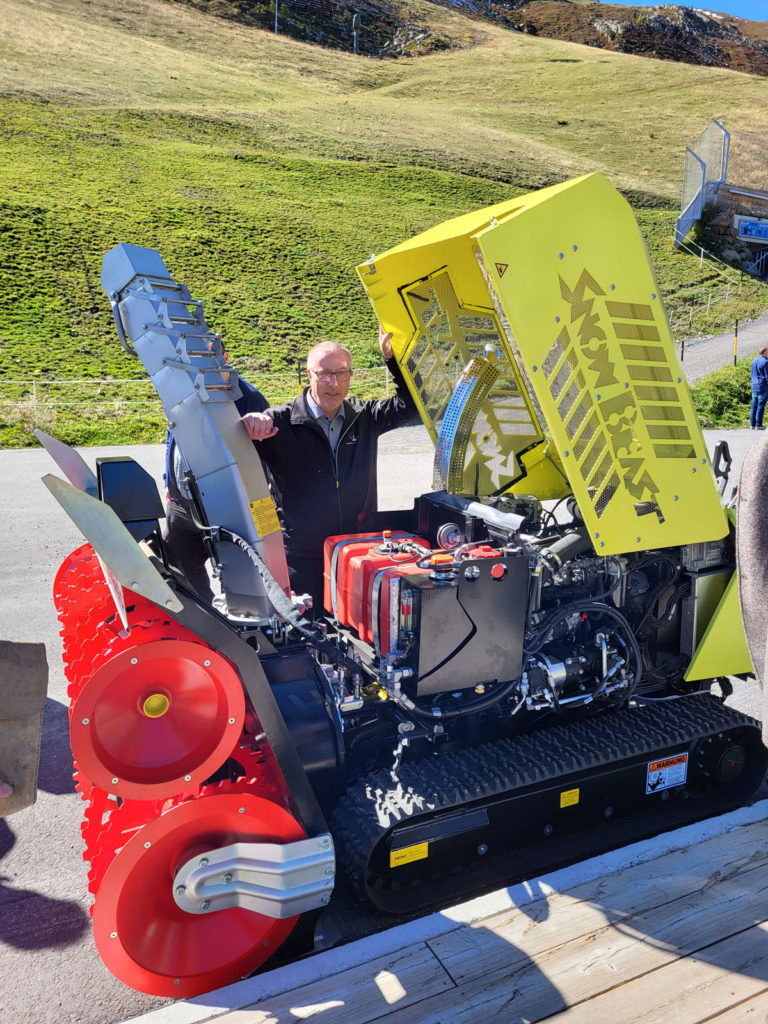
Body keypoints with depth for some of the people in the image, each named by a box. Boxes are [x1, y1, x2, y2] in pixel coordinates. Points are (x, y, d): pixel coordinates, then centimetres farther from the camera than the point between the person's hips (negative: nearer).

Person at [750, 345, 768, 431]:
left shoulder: (754, 361, 12)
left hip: (754, 387, 8)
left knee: (754, 406, 9)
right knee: (761, 406, -4)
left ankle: (752, 424, 11)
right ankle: (758, 425, -3)